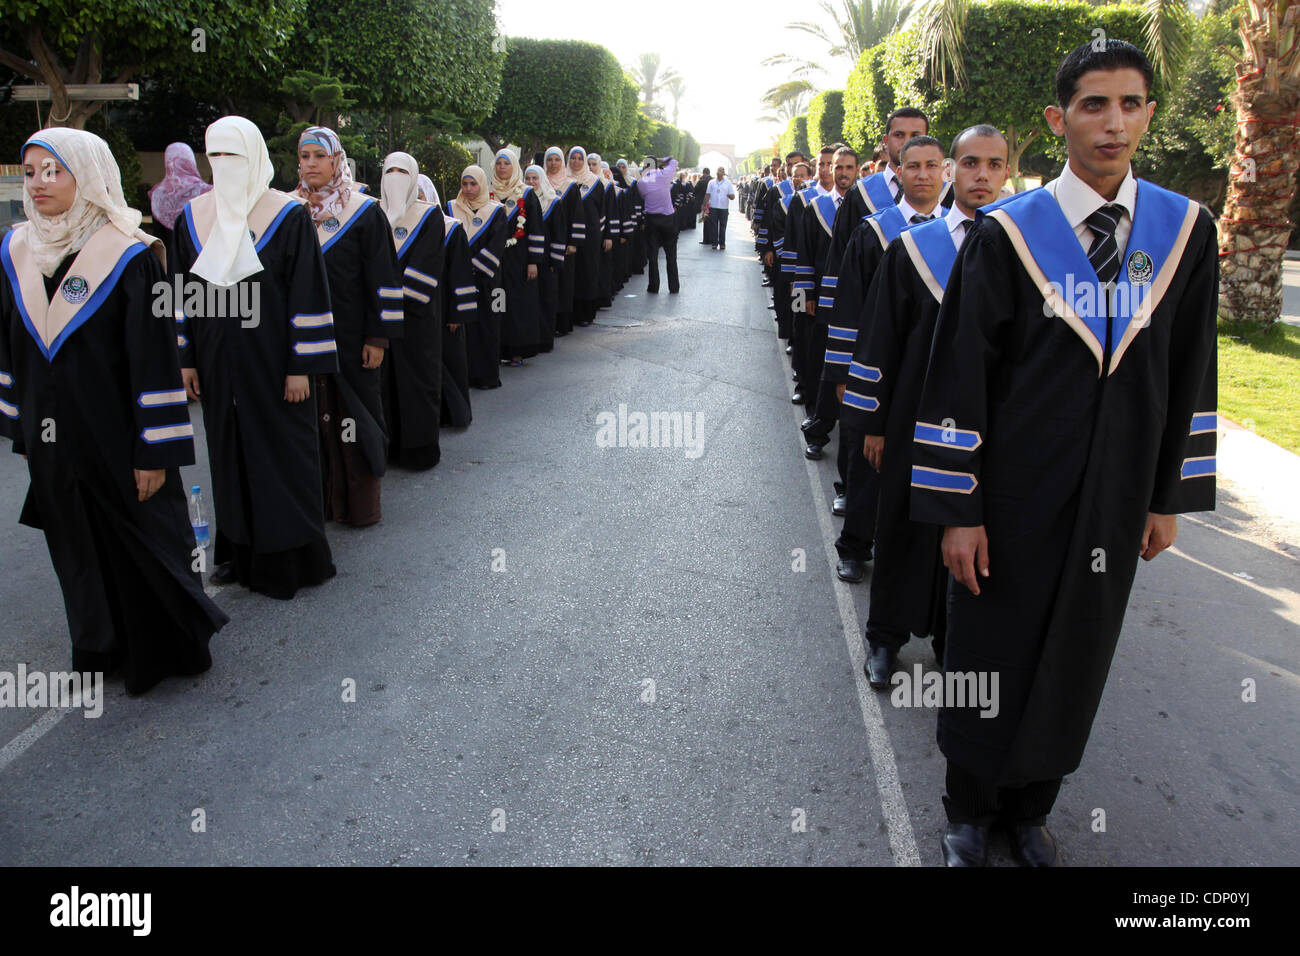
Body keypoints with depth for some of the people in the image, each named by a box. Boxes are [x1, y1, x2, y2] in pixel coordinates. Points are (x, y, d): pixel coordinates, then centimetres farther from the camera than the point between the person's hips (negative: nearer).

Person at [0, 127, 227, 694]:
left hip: (119, 441, -5)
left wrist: (155, 451, -16)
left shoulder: (129, 256, -13)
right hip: (53, 445, 5)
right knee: (79, 553, 16)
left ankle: (163, 649, 28)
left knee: (144, 548, 7)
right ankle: (102, 652, 35)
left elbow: (156, 359, -14)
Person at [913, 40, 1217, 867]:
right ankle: (971, 814, 34)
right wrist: (958, 507, -12)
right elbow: (959, 374, -10)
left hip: (1115, 501, 3)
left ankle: (1031, 809, 39)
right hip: (1014, 495, -3)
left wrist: (1169, 495, 7)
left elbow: (1190, 371, 8)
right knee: (991, 657, 10)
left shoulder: (1186, 231, 2)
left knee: (1074, 660, 16)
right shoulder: (1007, 233, -9)